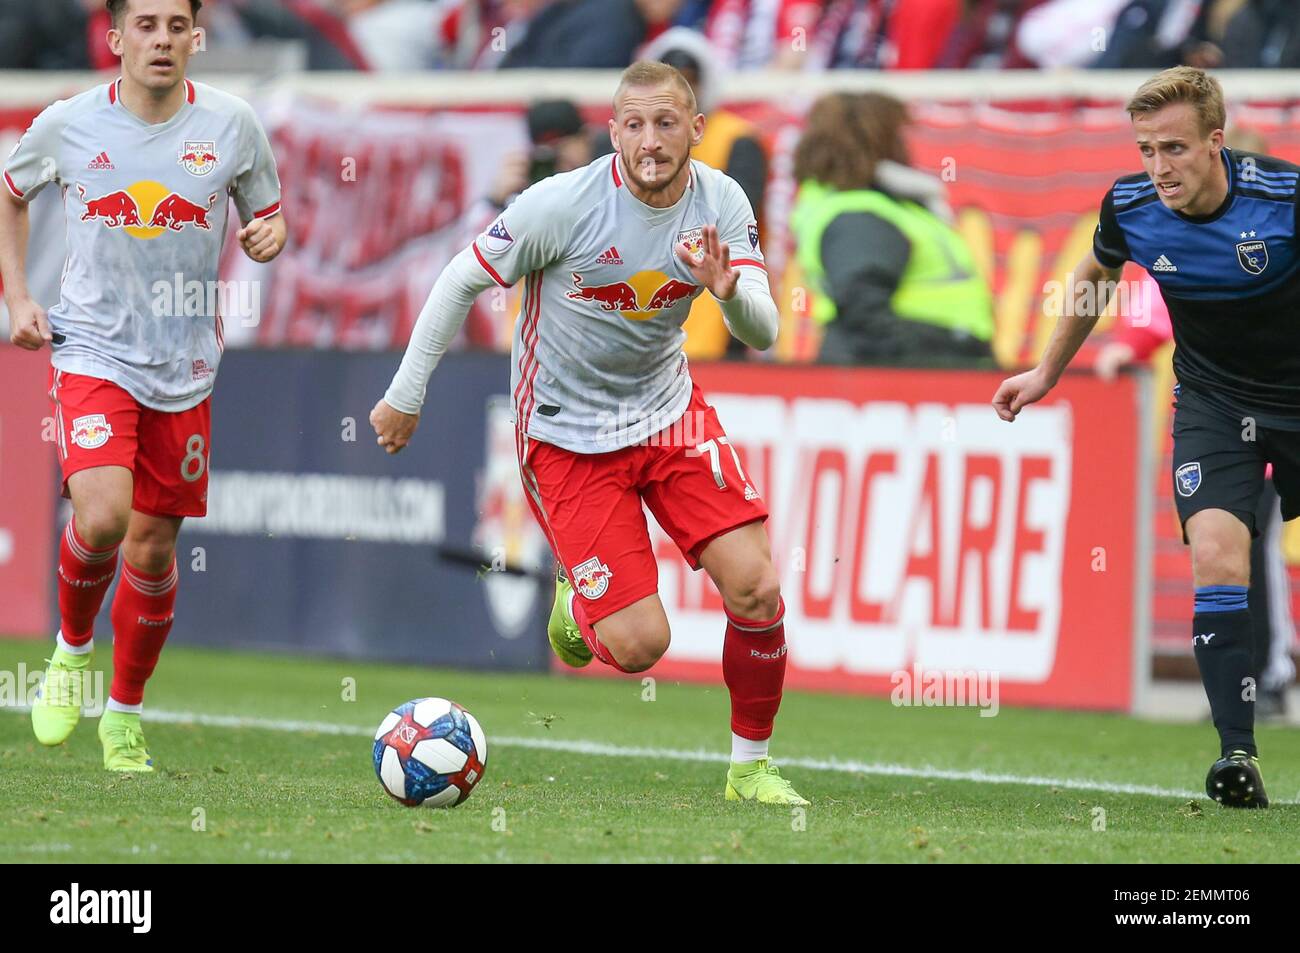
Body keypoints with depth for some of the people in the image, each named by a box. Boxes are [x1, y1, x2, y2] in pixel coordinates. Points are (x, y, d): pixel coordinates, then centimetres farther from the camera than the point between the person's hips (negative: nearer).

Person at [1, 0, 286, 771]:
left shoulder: (231, 124, -2)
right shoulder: (67, 126, -4)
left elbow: (268, 217, 12)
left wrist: (269, 237, -12)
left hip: (185, 367, 2)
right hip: (94, 352, -2)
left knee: (154, 546, 8)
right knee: (102, 517, -23)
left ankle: (125, 716, 26)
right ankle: (73, 648, 8)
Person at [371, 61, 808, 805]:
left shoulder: (722, 203, -9)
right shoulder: (563, 205, -21)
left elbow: (763, 335, -14)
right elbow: (461, 282, -9)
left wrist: (730, 290, -37)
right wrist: (406, 395, -4)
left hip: (670, 411, 4)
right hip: (568, 434, -4)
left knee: (757, 589, -10)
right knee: (638, 646, -12)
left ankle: (751, 766, 12)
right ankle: (577, 602, 26)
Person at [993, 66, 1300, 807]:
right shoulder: (1130, 208, -15)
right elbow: (1094, 279, 9)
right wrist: (1047, 373, 18)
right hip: (1214, 402, 1)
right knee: (1217, 553, -19)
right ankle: (1239, 755, -20)